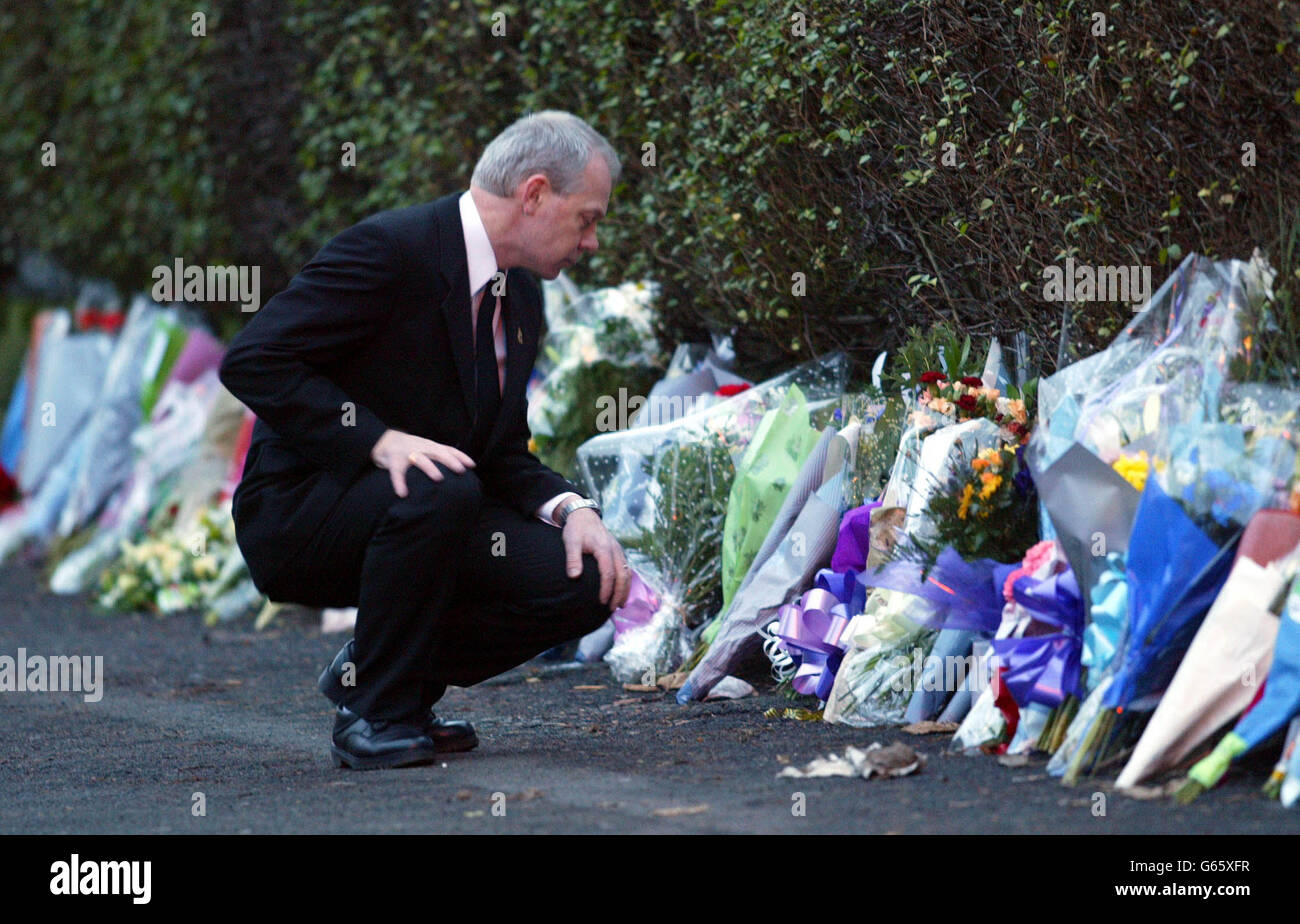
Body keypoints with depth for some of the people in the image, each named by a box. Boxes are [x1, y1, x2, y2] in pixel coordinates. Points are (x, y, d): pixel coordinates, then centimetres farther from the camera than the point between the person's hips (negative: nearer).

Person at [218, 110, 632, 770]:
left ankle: (371, 667, 7)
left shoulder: (522, 300, 10)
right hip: (299, 512, -8)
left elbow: (503, 455, 14)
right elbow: (250, 362, -23)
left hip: (415, 513, 8)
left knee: (582, 581, -12)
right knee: (440, 490, -37)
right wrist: (379, 439, -31)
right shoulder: (390, 248, -18)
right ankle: (374, 712, -18)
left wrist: (571, 508, -7)